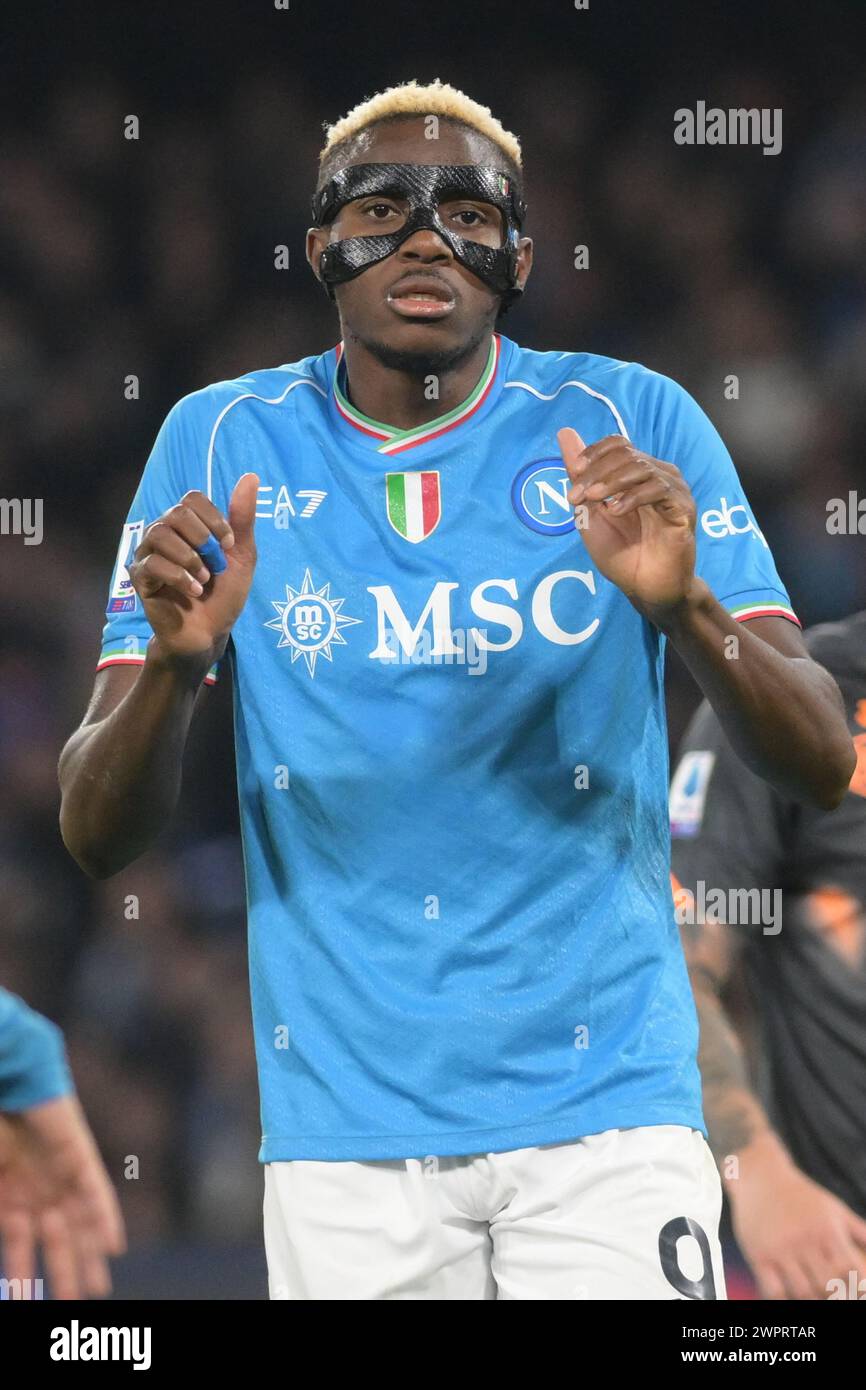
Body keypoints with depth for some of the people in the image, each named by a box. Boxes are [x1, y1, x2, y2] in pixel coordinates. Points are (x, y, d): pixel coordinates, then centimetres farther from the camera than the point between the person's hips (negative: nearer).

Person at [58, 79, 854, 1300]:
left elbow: (822, 767, -6)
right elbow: (96, 836, -1)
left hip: (602, 1112, -1)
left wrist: (684, 609, -25)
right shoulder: (224, 444, 2)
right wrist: (175, 660, -21)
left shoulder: (632, 427, -1)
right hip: (343, 1132, 1)